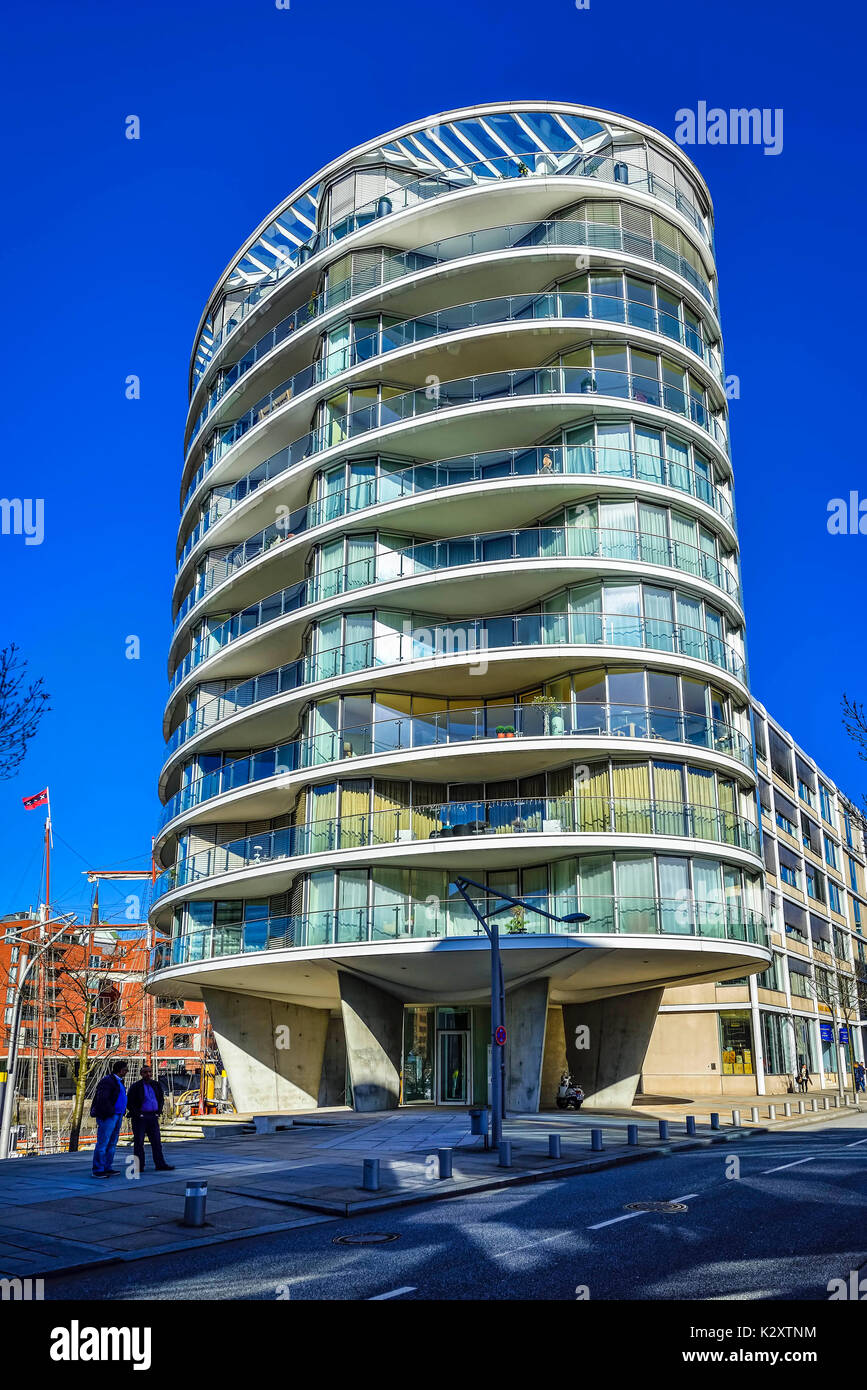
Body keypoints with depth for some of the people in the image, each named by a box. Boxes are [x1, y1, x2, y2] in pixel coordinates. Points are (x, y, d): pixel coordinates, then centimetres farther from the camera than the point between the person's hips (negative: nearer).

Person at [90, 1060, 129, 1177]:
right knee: (103, 1143, -7)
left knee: (112, 1143, 12)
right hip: (108, 1116, -10)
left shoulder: (118, 1081, 18)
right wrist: (110, 1112, -19)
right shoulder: (108, 1081, -14)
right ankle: (98, 1170, -4)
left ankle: (107, 1168, 18)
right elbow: (102, 1099, -22)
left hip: (117, 1116, 10)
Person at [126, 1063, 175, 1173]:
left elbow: (161, 1099, 21)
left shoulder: (156, 1085, 10)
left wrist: (158, 1112, 9)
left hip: (153, 1117, 5)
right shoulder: (136, 1087, -6)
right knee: (139, 1142, 1)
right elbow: (130, 1103, -6)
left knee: (156, 1141, 3)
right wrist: (137, 1114, -12)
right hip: (140, 1117, -5)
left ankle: (160, 1164, 6)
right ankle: (139, 1167, 7)